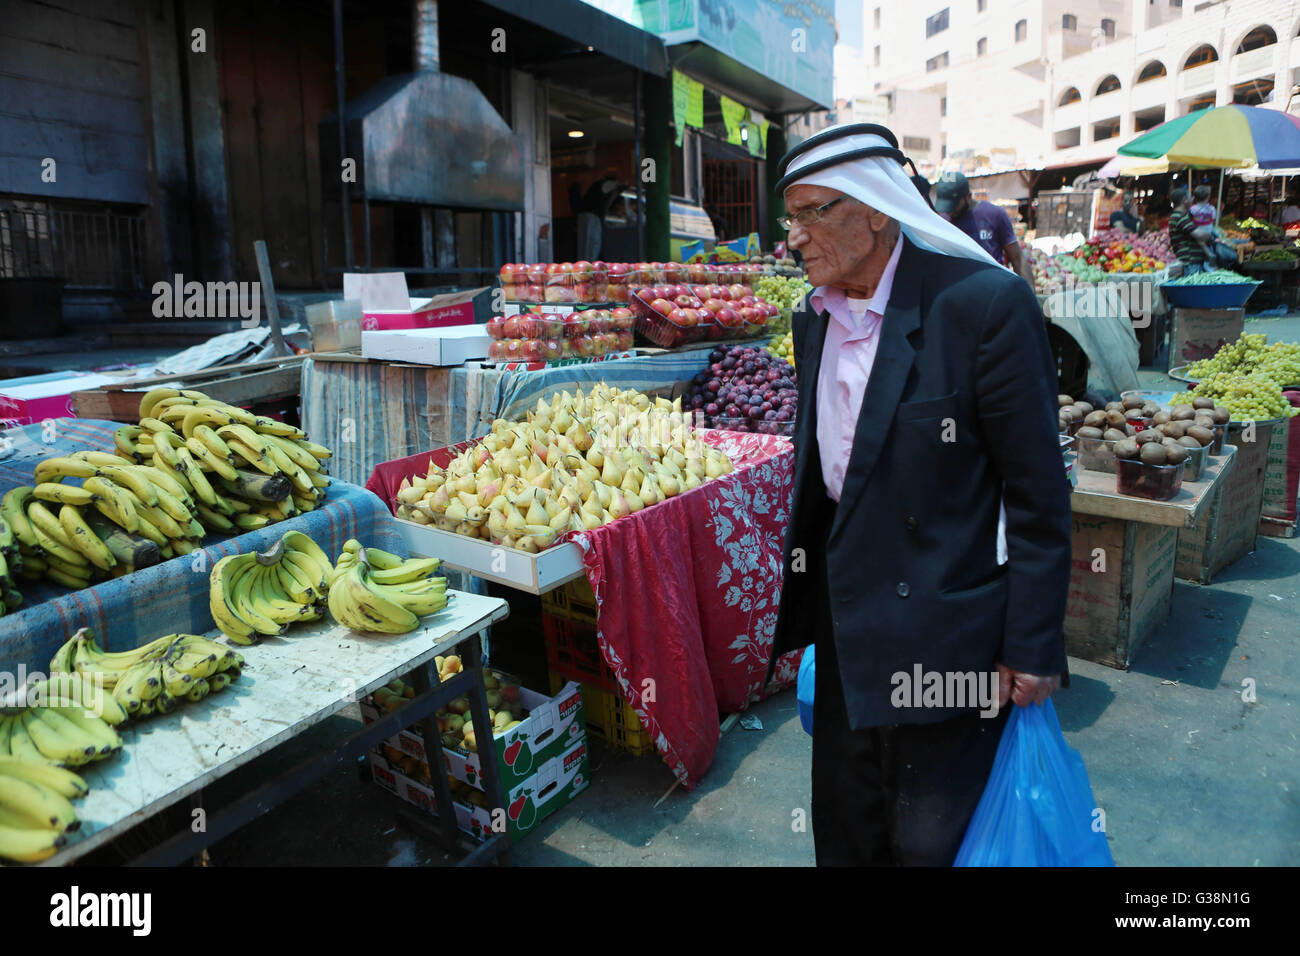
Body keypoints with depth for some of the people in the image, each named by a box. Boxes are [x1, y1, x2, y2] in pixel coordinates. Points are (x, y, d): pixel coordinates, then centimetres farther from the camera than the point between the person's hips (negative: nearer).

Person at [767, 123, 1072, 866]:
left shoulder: (984, 303, -17)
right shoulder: (816, 318, 5)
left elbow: (1038, 495, -14)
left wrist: (1032, 650, -12)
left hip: (942, 634, -6)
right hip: (848, 624, 7)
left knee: (932, 841, 13)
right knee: (846, 830, 22)